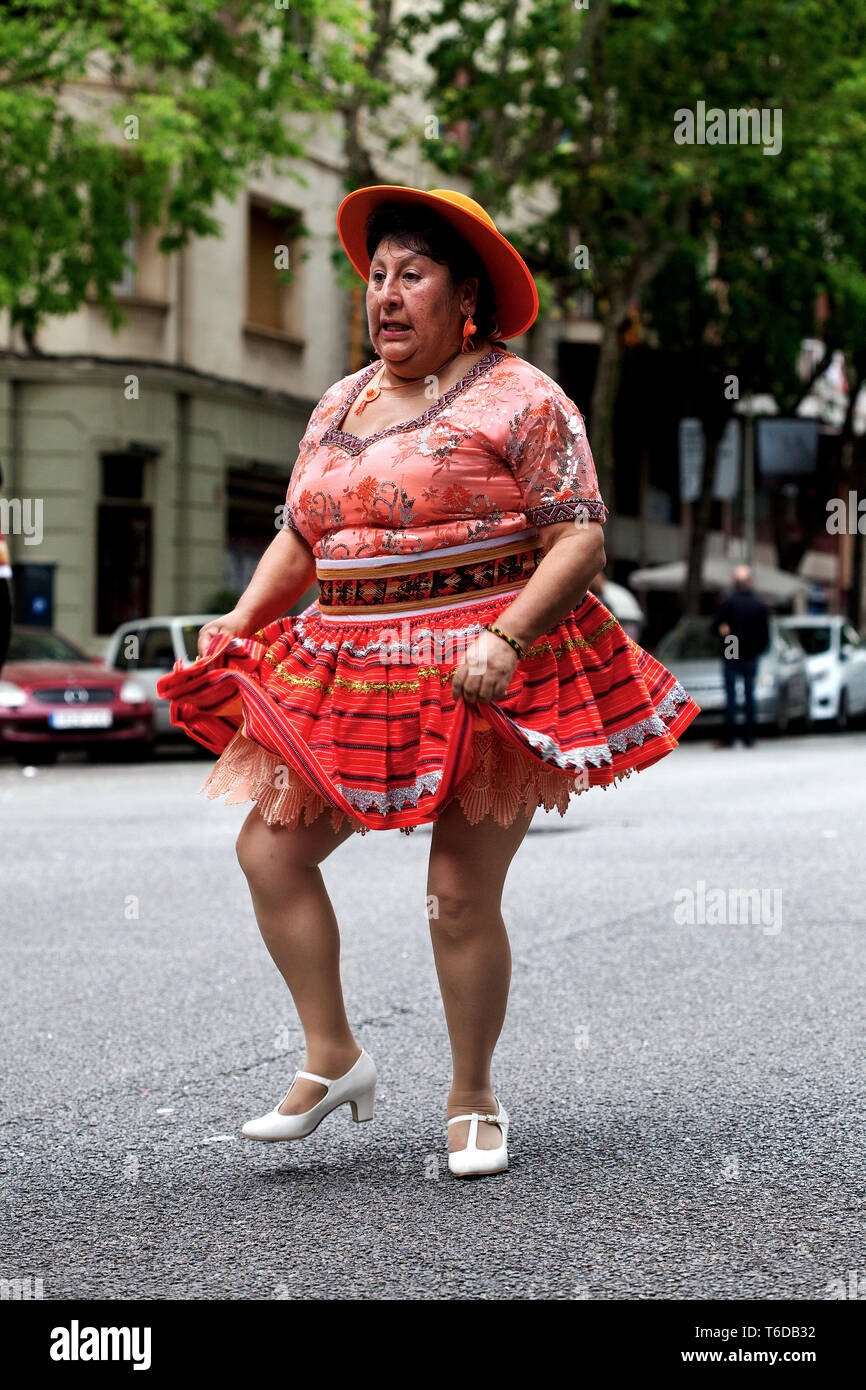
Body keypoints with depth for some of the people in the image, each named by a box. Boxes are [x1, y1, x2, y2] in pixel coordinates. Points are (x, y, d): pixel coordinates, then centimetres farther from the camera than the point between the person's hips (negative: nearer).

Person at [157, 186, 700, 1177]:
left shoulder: (518, 399, -6)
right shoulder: (340, 405, 15)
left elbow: (580, 541, -12)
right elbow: (298, 541, 19)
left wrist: (505, 638, -25)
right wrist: (239, 621, 2)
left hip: (486, 678, -6)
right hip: (352, 683, 7)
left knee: (462, 897, -4)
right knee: (269, 846, 0)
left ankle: (472, 1101, 17)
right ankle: (332, 1058, 15)